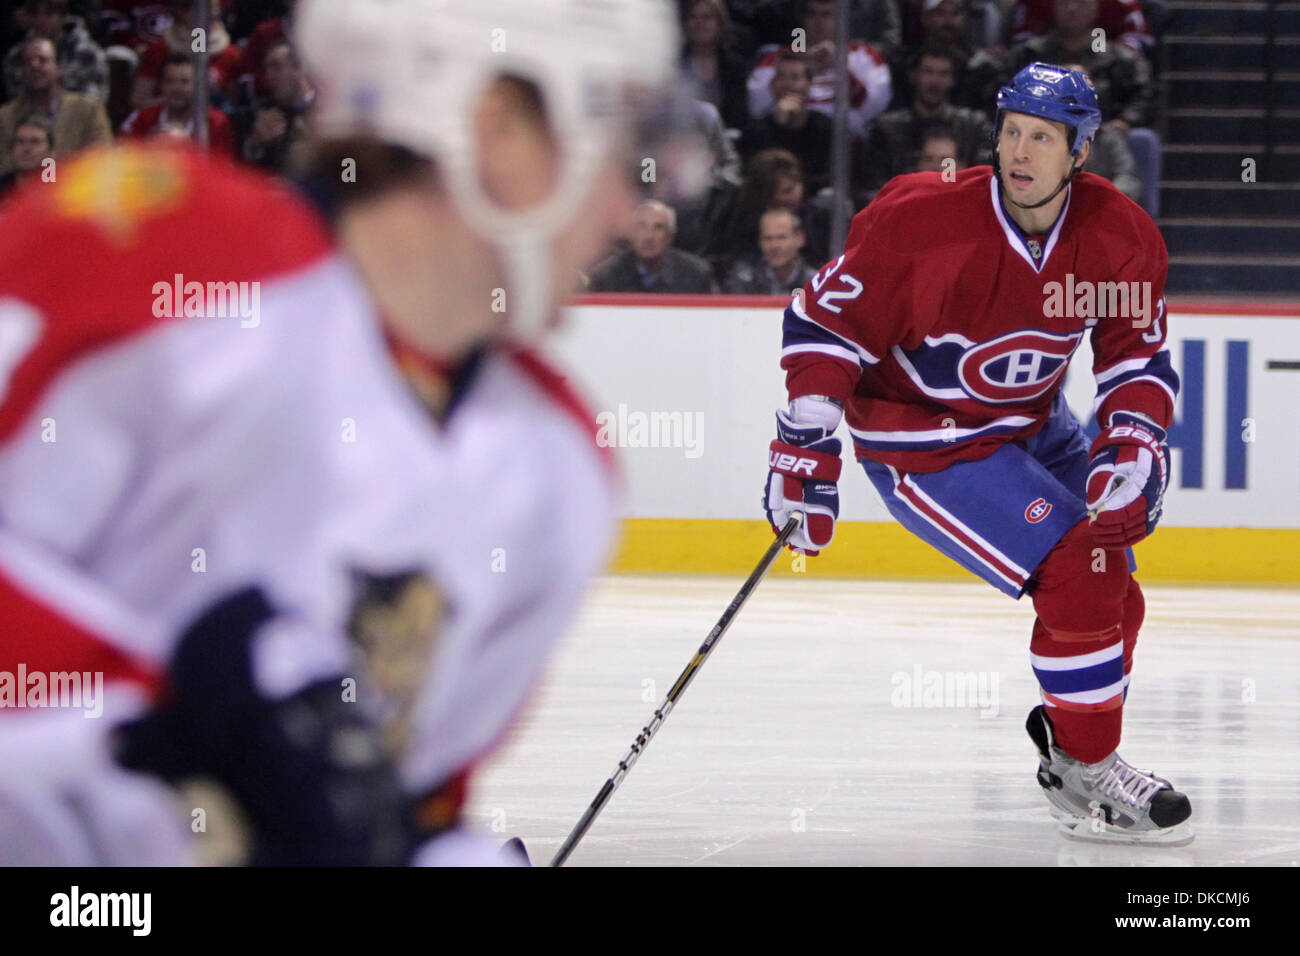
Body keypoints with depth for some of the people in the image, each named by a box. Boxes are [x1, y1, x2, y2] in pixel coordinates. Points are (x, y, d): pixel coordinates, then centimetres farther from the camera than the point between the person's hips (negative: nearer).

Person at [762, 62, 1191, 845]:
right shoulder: (923, 222, -27)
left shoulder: (1120, 237, -12)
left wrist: (1134, 442, -18)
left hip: (1032, 425, 7)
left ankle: (1072, 740, 35)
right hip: (923, 444, -7)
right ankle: (1083, 777, -5)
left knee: (1113, 594, 12)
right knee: (1079, 575, -18)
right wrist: (806, 446, -20)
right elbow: (827, 321, -18)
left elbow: (1140, 356, -1)